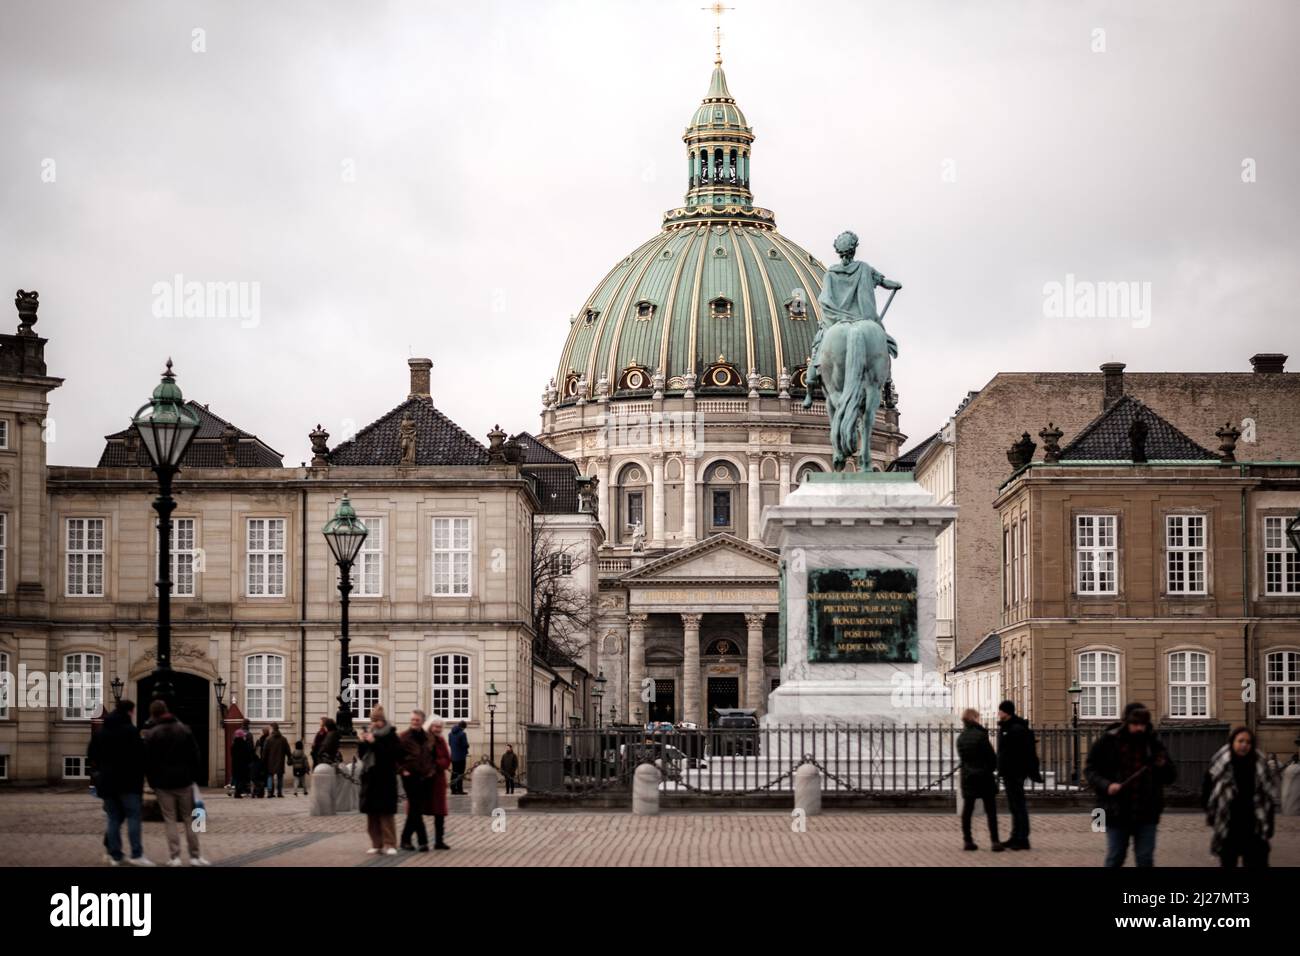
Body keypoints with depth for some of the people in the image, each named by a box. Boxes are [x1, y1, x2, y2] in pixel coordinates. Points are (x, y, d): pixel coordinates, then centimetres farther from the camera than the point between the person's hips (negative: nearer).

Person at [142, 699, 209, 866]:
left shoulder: (151, 734, -4)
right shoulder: (184, 730, 3)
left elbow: (148, 761, -5)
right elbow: (195, 756, 4)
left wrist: (152, 782, 4)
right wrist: (194, 777, 9)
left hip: (163, 783, -2)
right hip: (184, 782, 2)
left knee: (169, 819, 2)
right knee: (189, 818, 8)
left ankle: (175, 856, -5)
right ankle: (195, 855, 6)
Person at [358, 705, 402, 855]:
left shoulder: (390, 736, -4)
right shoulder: (369, 734, 14)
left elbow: (393, 753, -18)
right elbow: (361, 754, 17)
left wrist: (374, 743, -18)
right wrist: (363, 742, -2)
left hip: (385, 779, -6)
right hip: (369, 777, 6)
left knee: (386, 812, -7)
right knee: (372, 813, 6)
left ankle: (389, 844, -5)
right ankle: (376, 844, 12)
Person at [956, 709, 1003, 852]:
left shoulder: (960, 738, 5)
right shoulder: (980, 735, -13)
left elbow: (962, 756, 10)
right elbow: (991, 755, -9)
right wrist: (993, 768, 9)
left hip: (967, 777, 5)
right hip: (984, 776, -5)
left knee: (967, 810, 8)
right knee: (991, 811, -1)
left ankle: (967, 841, 8)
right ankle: (994, 841, -5)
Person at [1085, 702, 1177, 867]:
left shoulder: (1153, 743, 4)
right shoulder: (1108, 741, -3)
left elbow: (1171, 776, 13)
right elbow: (1090, 769, 2)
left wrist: (1164, 766, -11)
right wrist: (1106, 785, -15)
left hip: (1146, 812, 2)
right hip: (1117, 812, -2)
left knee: (1146, 859, 5)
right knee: (1115, 858, 7)